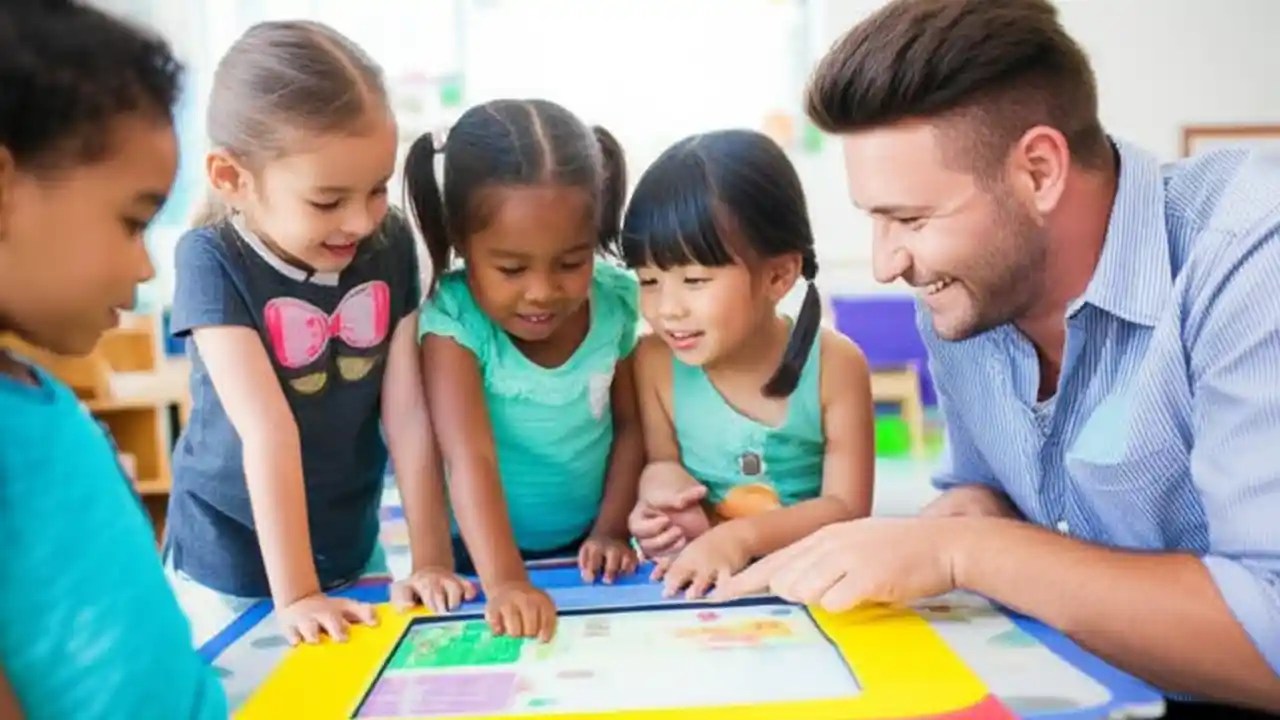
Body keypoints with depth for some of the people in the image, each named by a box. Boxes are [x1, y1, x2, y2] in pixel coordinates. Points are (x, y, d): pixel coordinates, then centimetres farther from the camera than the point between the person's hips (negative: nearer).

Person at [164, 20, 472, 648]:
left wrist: (431, 558, -11)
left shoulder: (391, 246, -10)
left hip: (353, 549, 4)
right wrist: (294, 593, -25)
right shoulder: (212, 262, -20)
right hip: (233, 566, -3)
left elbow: (409, 411, -11)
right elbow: (269, 432, -27)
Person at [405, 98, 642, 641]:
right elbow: (471, 459, -31)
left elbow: (630, 425, 1)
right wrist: (503, 581, -41)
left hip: (584, 547, 2)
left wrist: (611, 529, -6)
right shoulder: (454, 321, -21)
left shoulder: (613, 302, -10)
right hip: (486, 555, -2)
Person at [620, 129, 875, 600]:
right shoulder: (656, 363, -6)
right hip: (693, 585, 1)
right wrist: (659, 482, -19)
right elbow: (658, 464, 4)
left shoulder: (833, 364, -10)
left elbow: (847, 506, -9)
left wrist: (742, 536, -22)